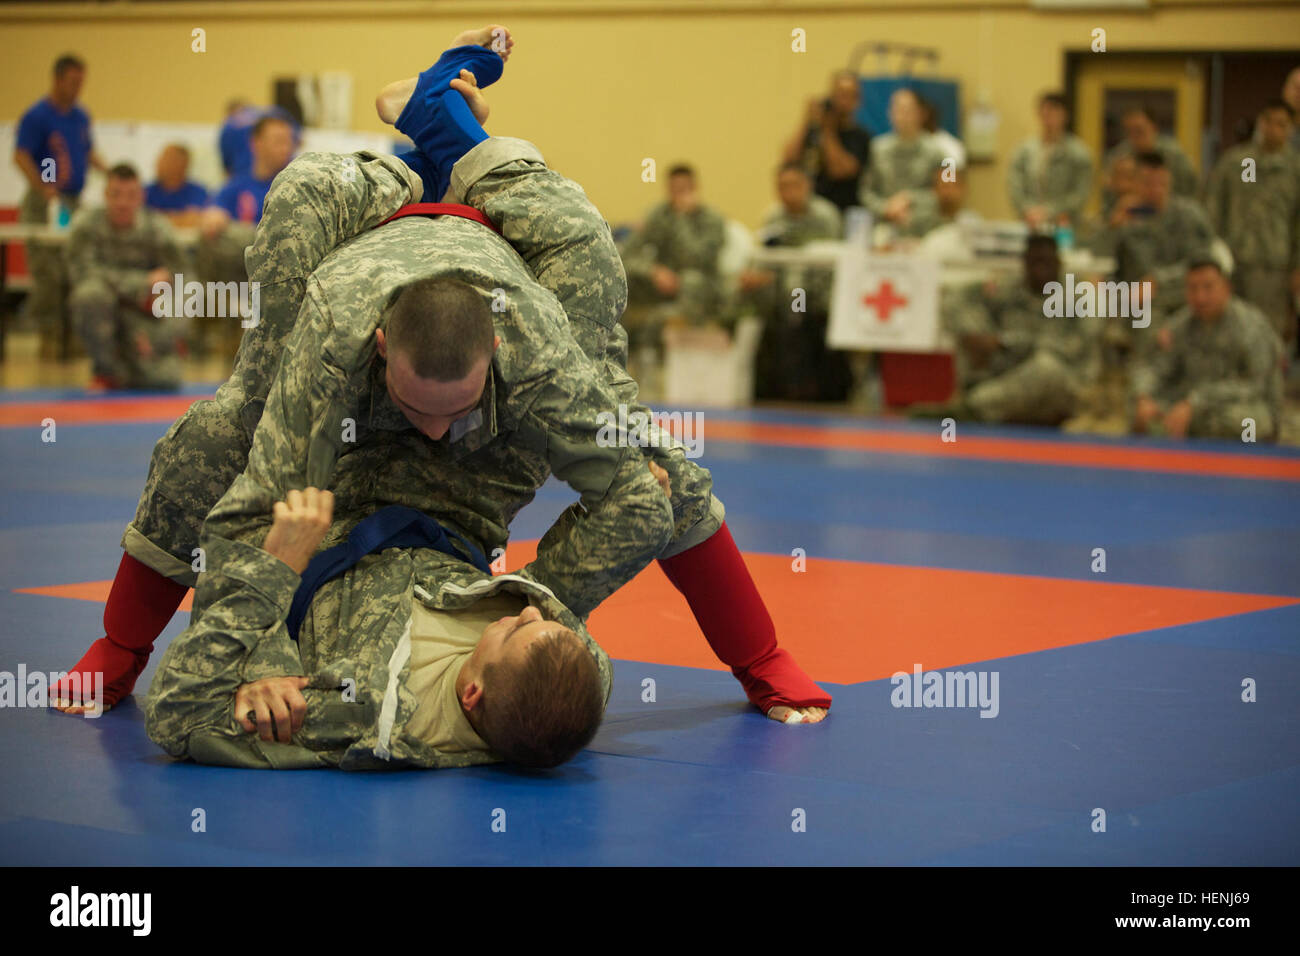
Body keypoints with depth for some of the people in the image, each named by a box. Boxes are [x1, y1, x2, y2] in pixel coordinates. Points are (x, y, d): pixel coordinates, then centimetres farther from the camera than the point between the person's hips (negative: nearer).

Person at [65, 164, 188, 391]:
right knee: (90, 293, -36)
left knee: (165, 382, -19)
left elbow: (178, 274, -11)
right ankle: (106, 370, -12)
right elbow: (83, 270, -24)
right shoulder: (87, 223, -11)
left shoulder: (155, 225, -7)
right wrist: (144, 284, -30)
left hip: (145, 316, 1)